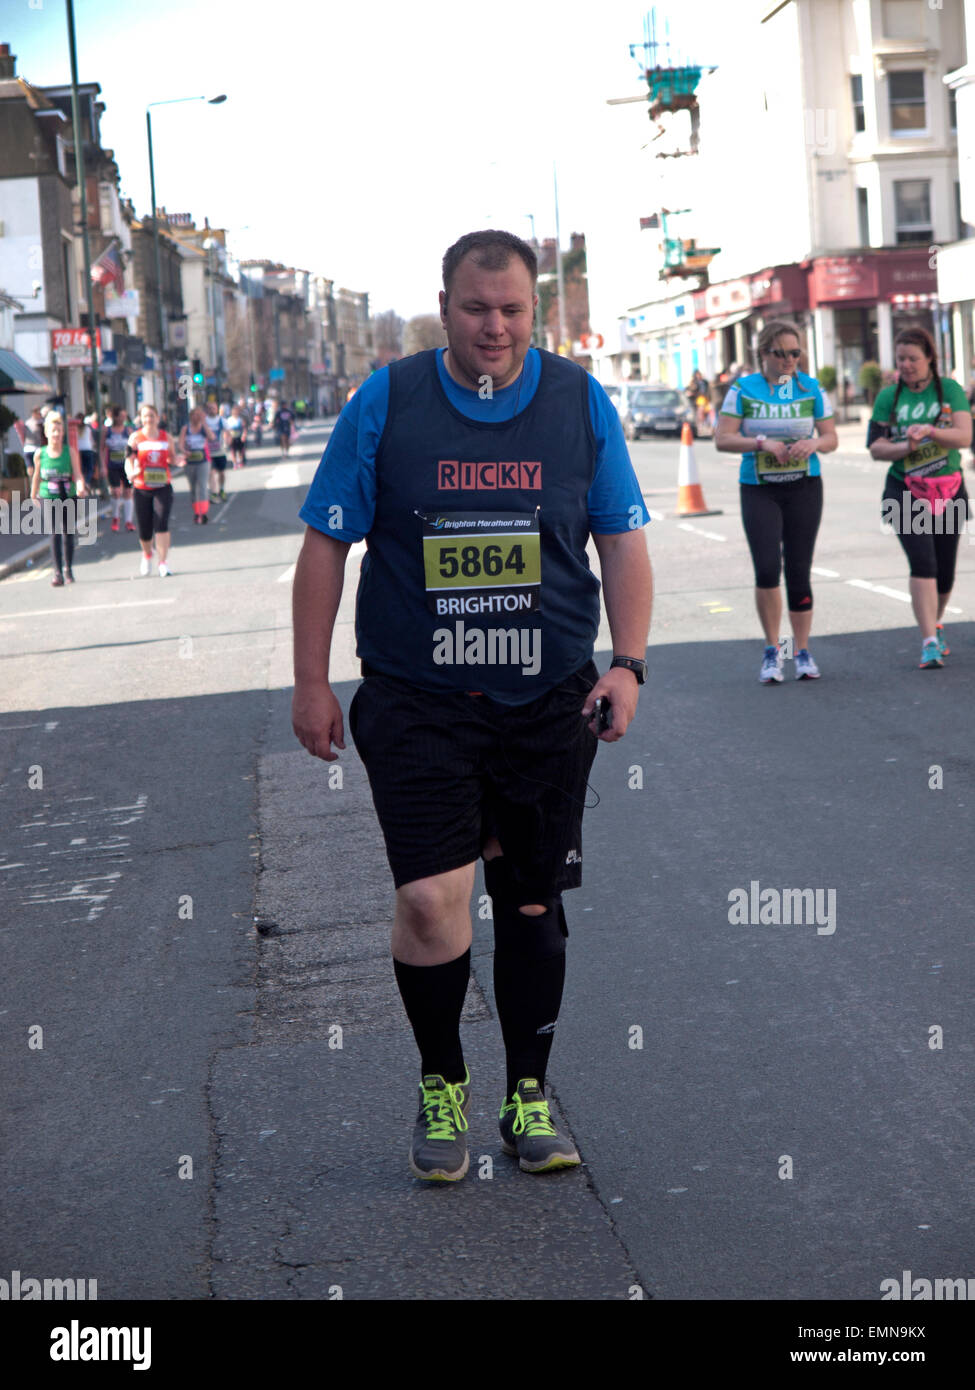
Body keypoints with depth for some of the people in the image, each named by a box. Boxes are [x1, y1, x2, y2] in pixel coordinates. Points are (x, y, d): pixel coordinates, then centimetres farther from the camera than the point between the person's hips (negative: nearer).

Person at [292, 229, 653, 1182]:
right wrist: (310, 681, 1)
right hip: (415, 705, -2)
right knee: (431, 897, -13)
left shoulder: (581, 403, 3)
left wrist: (626, 664, -5)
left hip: (548, 706, 2)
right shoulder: (385, 404, -2)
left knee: (531, 898, 10)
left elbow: (623, 541, 7)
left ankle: (528, 1097, 25)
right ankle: (440, 1084, 11)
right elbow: (326, 543, 3)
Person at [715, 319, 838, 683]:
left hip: (804, 488, 1)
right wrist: (763, 443, -18)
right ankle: (772, 651, 4)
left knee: (798, 570, 2)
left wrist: (813, 443, -15)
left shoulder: (811, 388, 5)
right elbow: (722, 439, -5)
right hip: (759, 489, -1)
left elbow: (831, 439, 7)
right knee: (767, 568, -11)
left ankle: (803, 652, 12)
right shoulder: (743, 389, 0)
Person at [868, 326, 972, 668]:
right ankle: (930, 643, -19)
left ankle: (935, 624, 37)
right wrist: (906, 447, -20)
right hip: (906, 492, -1)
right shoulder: (889, 396, 2)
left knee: (945, 571, 9)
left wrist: (929, 430, -26)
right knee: (923, 563, -17)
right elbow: (876, 447, -2)